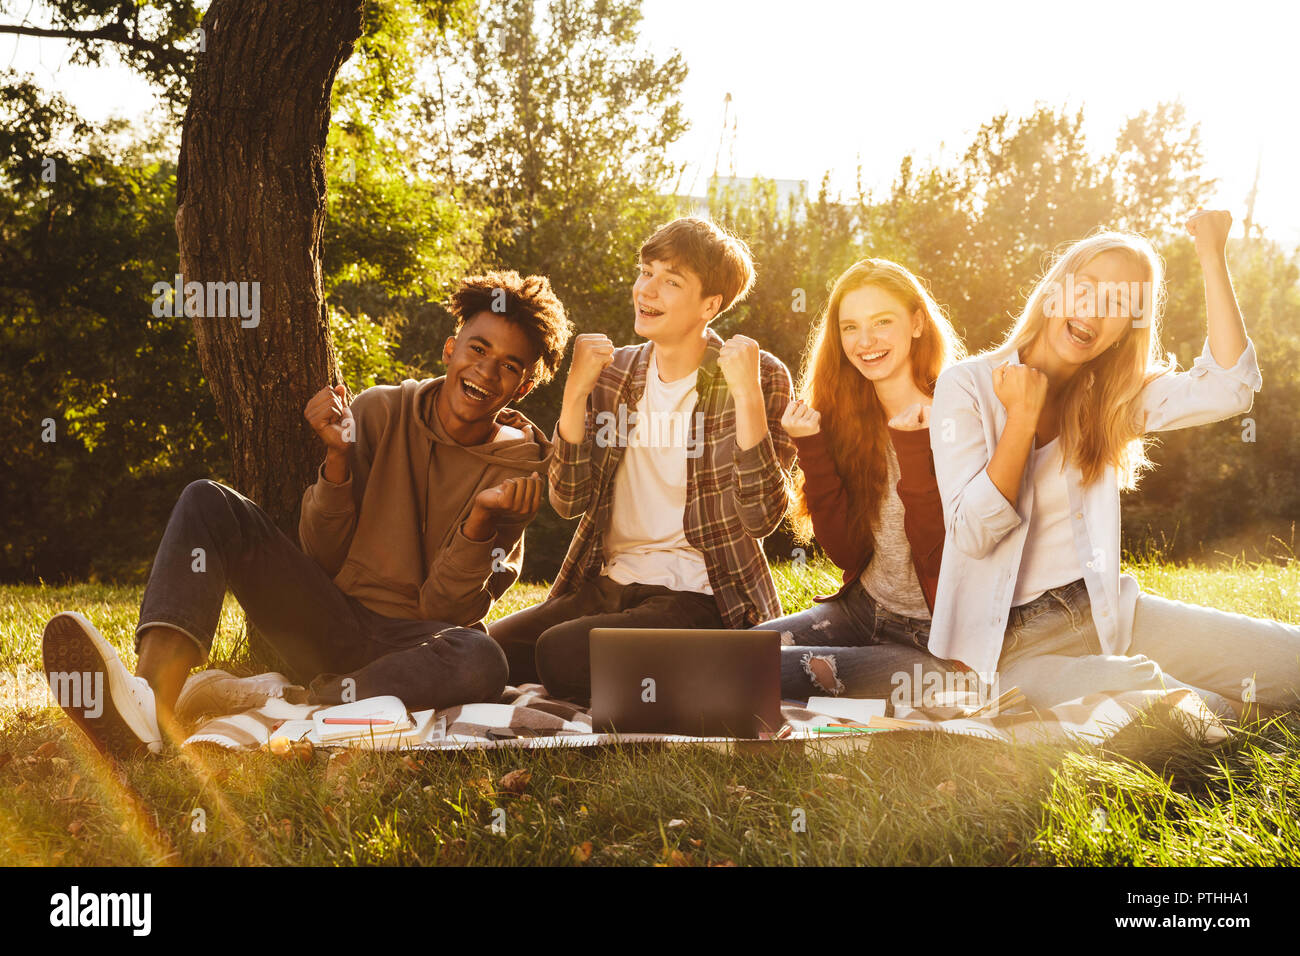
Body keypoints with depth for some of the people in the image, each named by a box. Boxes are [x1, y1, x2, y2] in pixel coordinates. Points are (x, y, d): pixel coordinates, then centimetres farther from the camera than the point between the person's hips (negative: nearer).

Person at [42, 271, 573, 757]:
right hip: (332, 627, 3)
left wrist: (482, 519, -24)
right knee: (209, 502, -14)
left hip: (415, 644, -2)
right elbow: (323, 553, 2)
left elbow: (447, 607, -7)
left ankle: (245, 696, -33)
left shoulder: (519, 467, -1)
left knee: (480, 661, -38)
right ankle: (150, 701, -37)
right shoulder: (380, 411, 5)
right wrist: (339, 457, -13)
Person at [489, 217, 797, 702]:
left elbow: (762, 515, -14)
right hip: (607, 584, 5)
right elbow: (569, 499, 2)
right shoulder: (613, 371, 9)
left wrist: (746, 393, -21)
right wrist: (576, 391, -9)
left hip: (698, 595, -5)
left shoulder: (762, 377, -4)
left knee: (562, 652, -28)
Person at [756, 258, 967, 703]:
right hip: (860, 610, 6)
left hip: (936, 640, -6)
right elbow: (847, 552, -1)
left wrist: (912, 446, -25)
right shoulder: (846, 416, 5)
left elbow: (940, 558, -18)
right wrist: (812, 447, -9)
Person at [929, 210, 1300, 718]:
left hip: (1103, 612, 5)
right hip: (1008, 642, -4)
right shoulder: (966, 385, -4)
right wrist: (1022, 419, -15)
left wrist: (1212, 257, -8)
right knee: (1137, 688, -34)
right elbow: (973, 534, -12)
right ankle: (1226, 713, -3)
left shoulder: (1114, 395, 10)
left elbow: (1229, 387, -9)